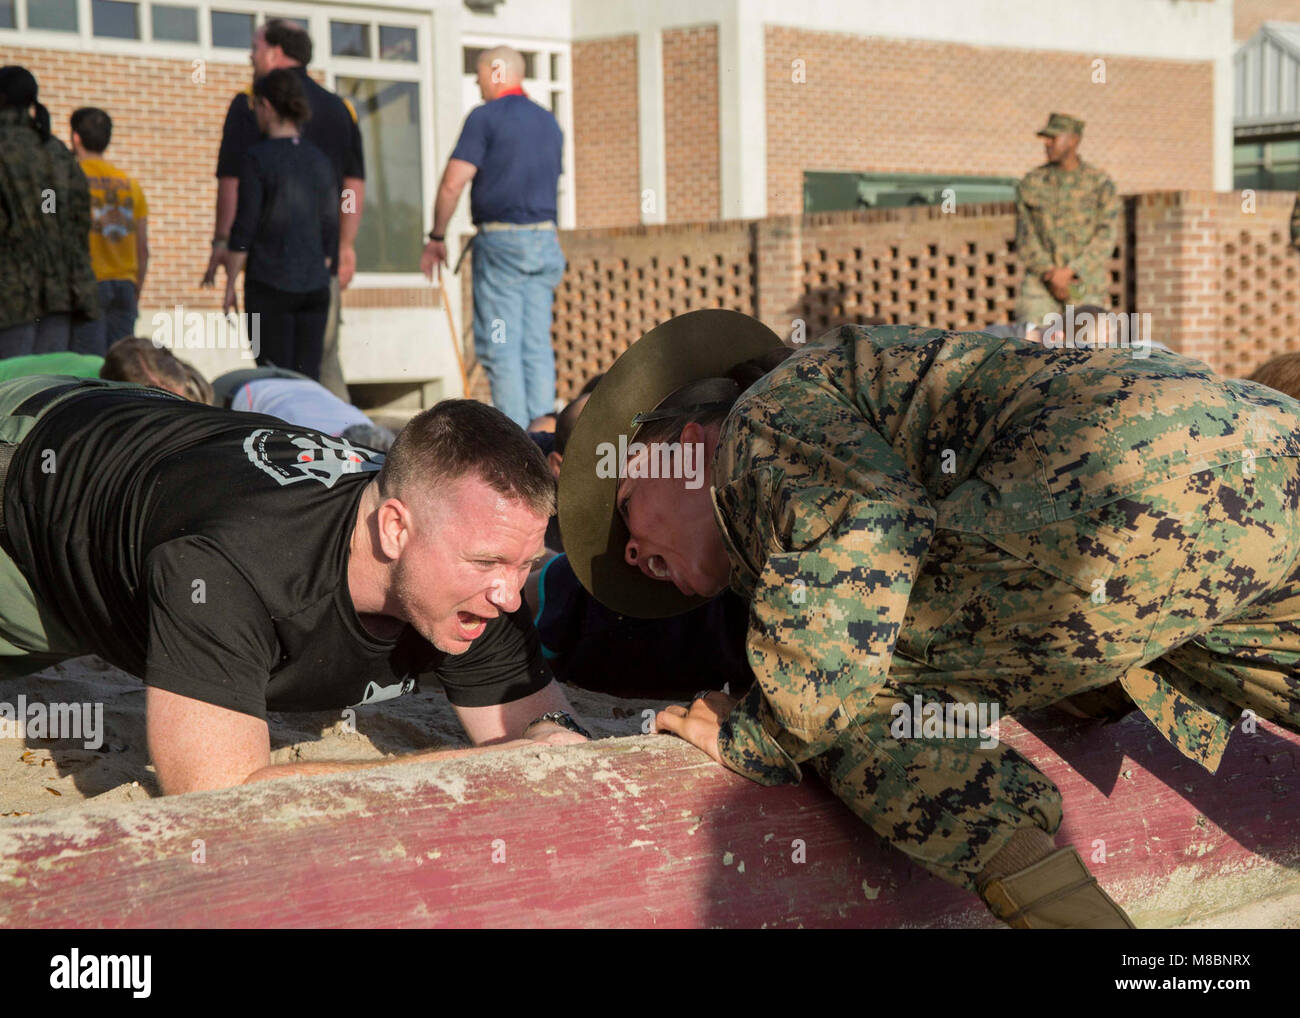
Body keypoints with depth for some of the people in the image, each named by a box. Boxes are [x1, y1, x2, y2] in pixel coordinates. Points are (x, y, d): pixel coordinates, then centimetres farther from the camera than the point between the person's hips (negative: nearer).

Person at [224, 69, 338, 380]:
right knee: (309, 376, 7)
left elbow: (245, 228, -9)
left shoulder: (258, 158, -8)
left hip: (269, 284, -5)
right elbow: (330, 230, 12)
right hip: (314, 285, 5)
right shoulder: (318, 159, 8)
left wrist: (230, 284, -2)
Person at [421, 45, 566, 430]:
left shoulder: (485, 117, -5)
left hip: (501, 239, -6)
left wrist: (436, 238, -1)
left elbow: (453, 182, -10)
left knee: (500, 345, -5)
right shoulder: (549, 123, 16)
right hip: (545, 239, 6)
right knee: (538, 343, 6)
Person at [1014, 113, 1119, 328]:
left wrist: (1068, 272, -17)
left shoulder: (1101, 184, 1)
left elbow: (1106, 237, -7)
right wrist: (1050, 275, -11)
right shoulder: (1031, 183, 7)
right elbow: (1025, 237, 2)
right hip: (1041, 284, 1)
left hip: (1087, 283, -1)